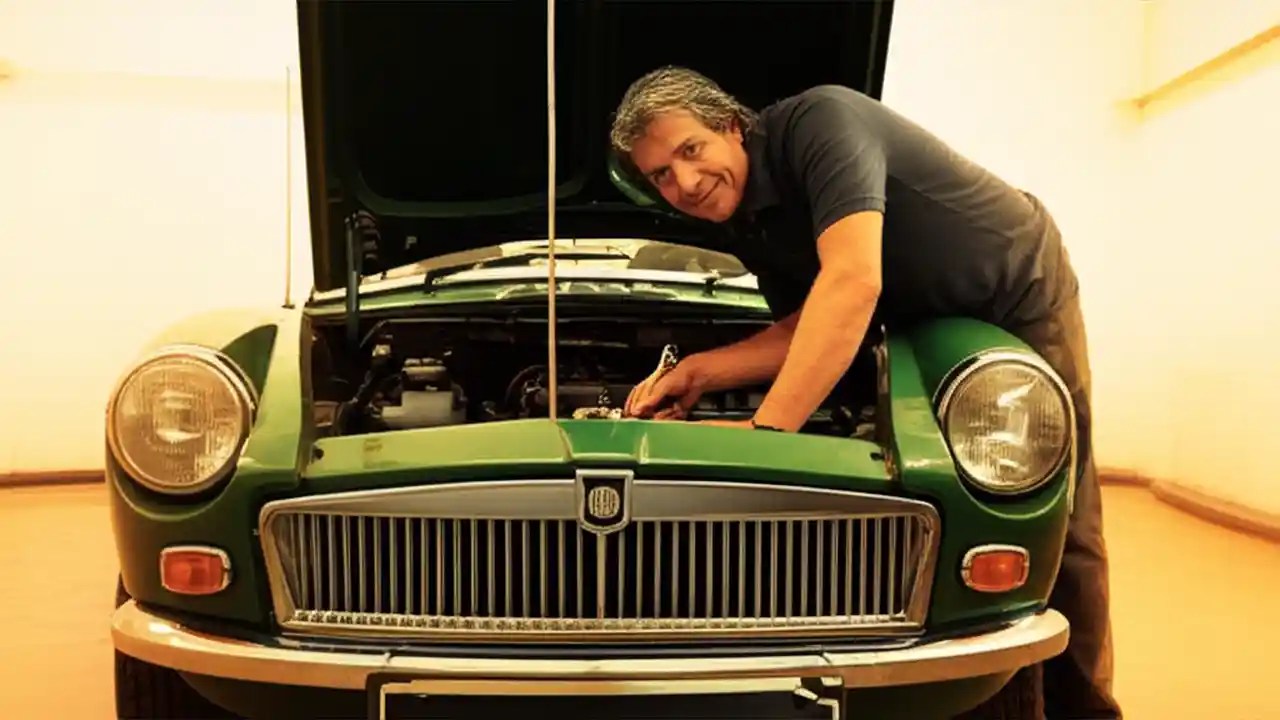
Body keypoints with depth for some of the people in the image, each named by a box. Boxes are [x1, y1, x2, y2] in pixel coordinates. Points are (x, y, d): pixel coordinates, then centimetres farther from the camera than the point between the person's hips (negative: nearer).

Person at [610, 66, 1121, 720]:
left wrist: (765, 429, -45)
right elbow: (805, 331, -2)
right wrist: (698, 373, -15)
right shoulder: (747, 227, -4)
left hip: (1022, 293, -6)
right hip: (935, 325, 7)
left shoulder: (818, 121, -29)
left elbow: (854, 282, -41)